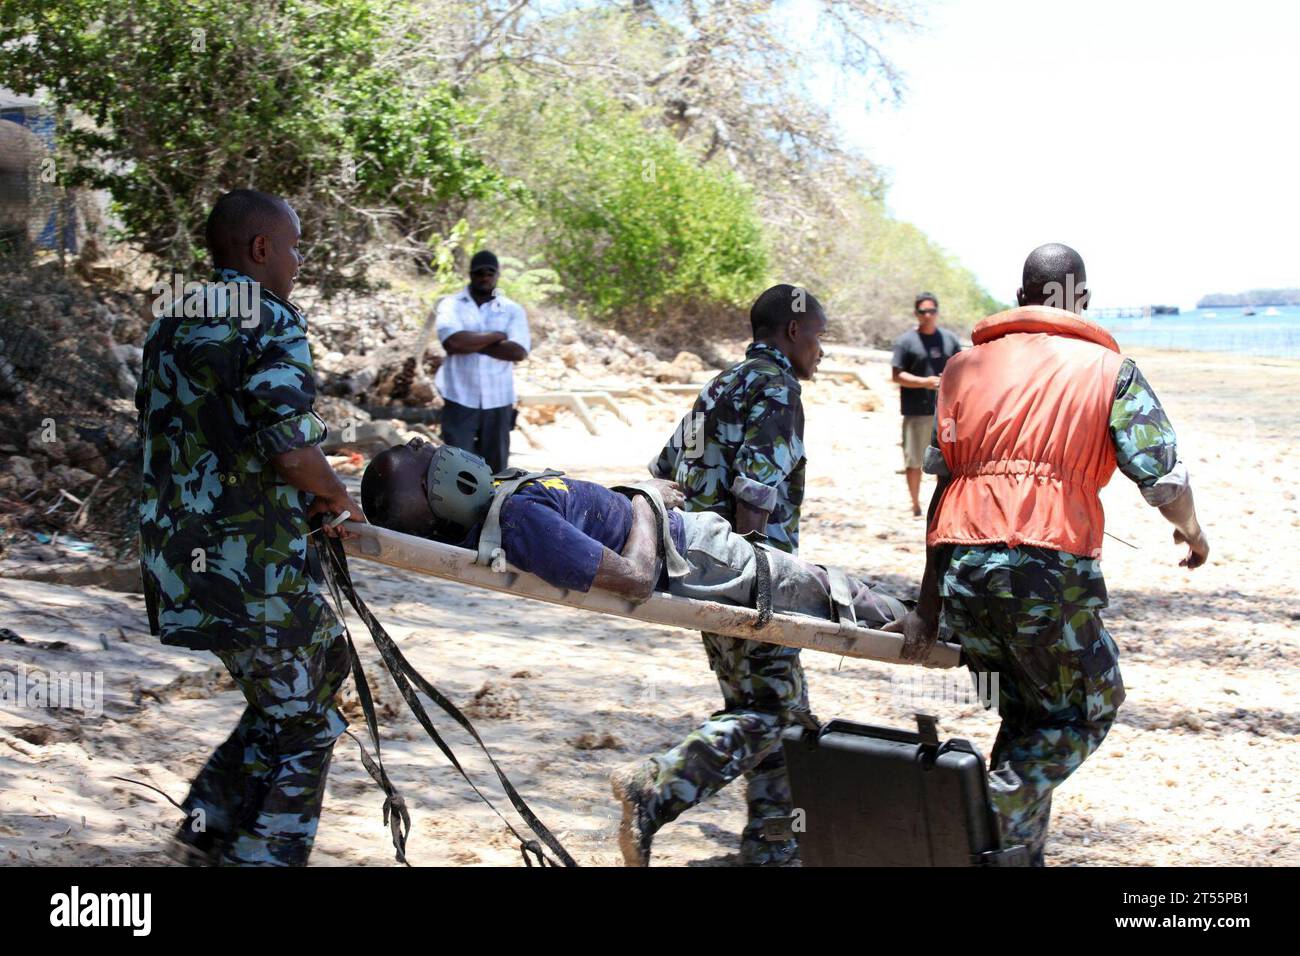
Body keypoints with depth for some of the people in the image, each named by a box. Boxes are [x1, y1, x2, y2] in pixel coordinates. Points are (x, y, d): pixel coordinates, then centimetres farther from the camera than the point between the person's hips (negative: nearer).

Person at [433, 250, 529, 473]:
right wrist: (495, 336, -9)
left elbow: (518, 351, -12)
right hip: (460, 399, -2)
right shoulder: (451, 304, 1)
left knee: (494, 464, 8)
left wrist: (471, 342, -12)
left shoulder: (513, 310, 5)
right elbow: (452, 341, -18)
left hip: (498, 401, 2)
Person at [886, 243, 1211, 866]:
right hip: (1049, 564, -4)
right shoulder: (1109, 370, 8)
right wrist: (1190, 531, 24)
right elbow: (1164, 478, 0)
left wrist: (928, 609, 13)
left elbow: (944, 483, 12)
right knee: (1087, 707, 15)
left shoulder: (967, 365, 18)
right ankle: (999, 826, -4)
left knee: (1027, 713, 22)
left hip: (960, 563, 5)